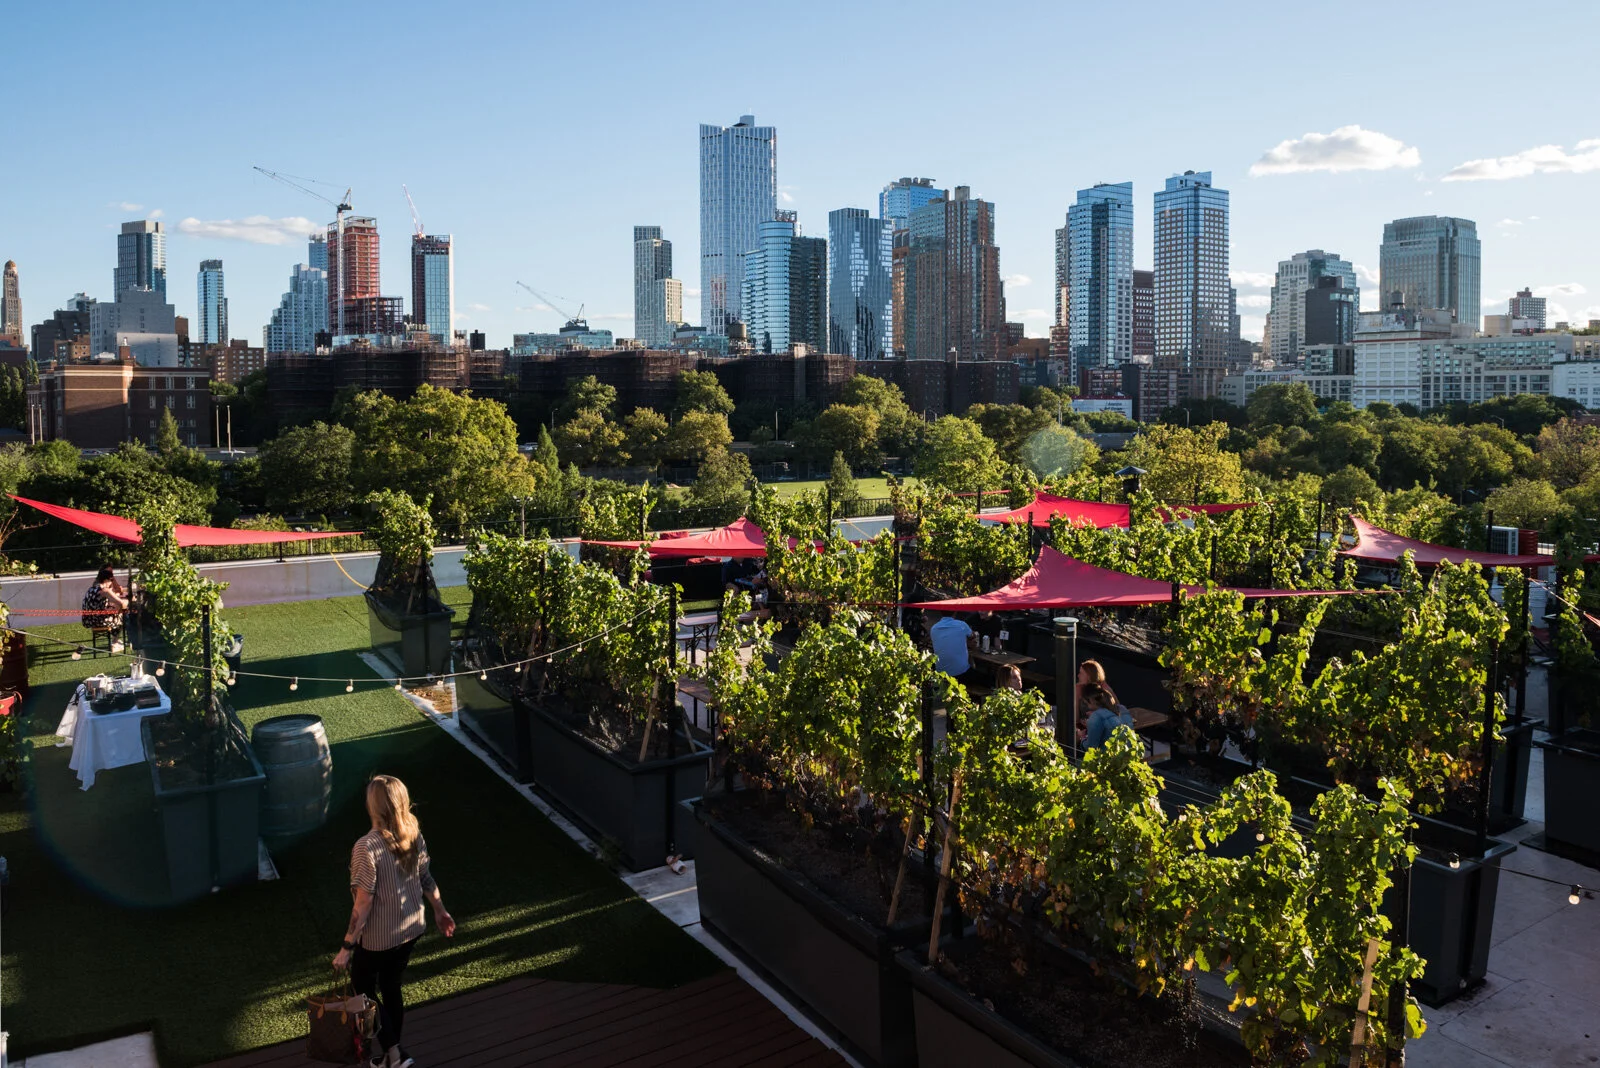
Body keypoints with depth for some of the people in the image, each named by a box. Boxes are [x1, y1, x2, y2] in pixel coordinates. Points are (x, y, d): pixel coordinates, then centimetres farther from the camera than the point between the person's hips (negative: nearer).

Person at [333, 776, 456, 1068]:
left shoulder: (366, 846, -28)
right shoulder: (414, 834, -8)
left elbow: (363, 904, -24)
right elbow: (426, 879, 4)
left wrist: (347, 947, -15)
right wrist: (440, 912, 18)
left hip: (379, 936, -6)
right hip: (412, 928, 6)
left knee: (362, 987, 18)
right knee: (391, 986, 24)